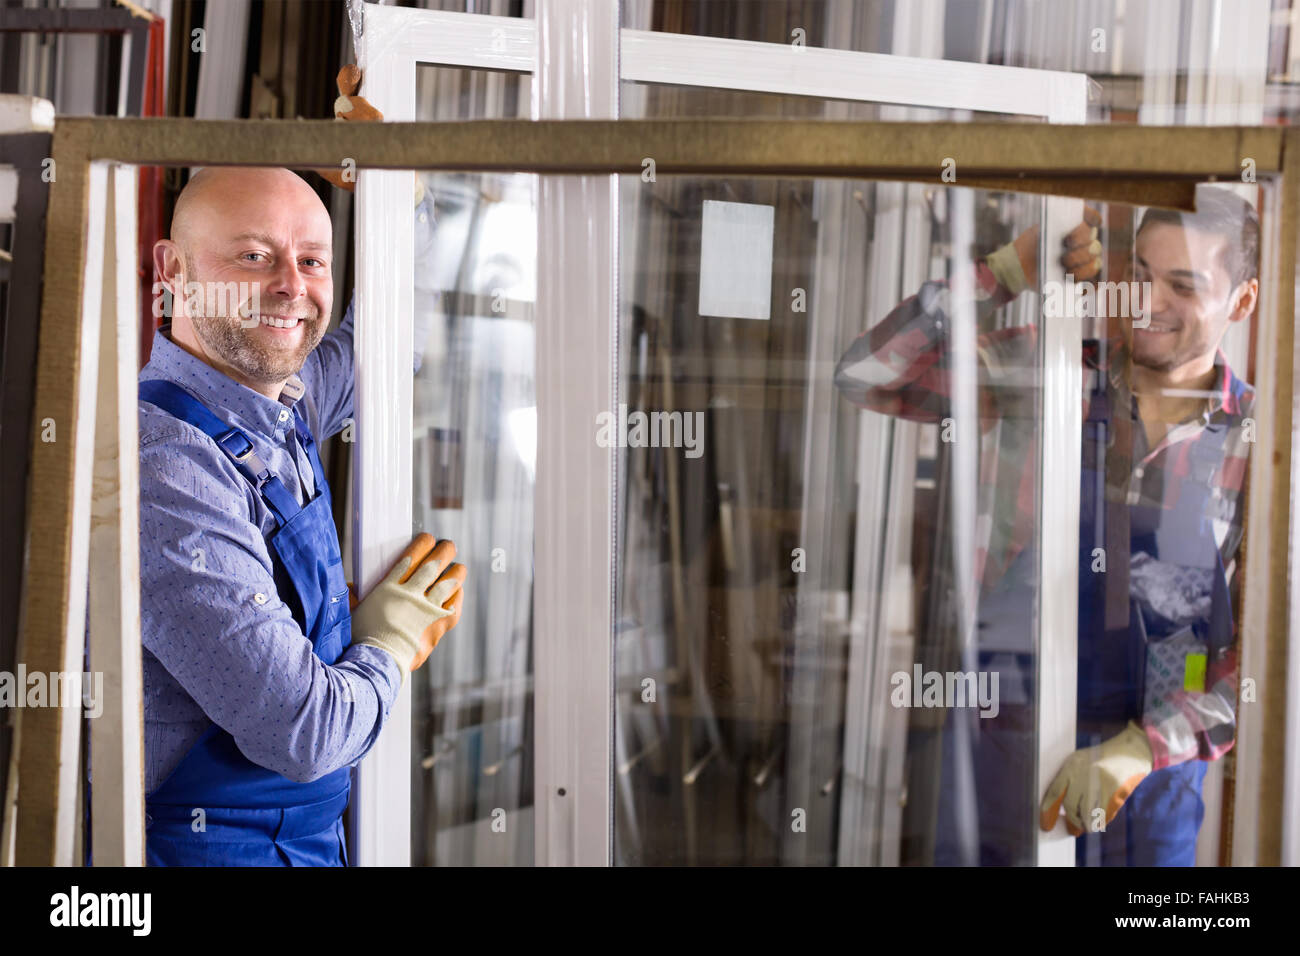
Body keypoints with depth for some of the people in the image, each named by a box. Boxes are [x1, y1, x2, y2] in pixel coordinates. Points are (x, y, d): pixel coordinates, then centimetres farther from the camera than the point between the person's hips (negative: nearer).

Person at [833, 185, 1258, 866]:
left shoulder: (1258, 445, -4)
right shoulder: (1033, 375, -3)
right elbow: (862, 374, -11)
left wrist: (1142, 749, -17)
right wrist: (1009, 272, -16)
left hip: (1150, 770, 1)